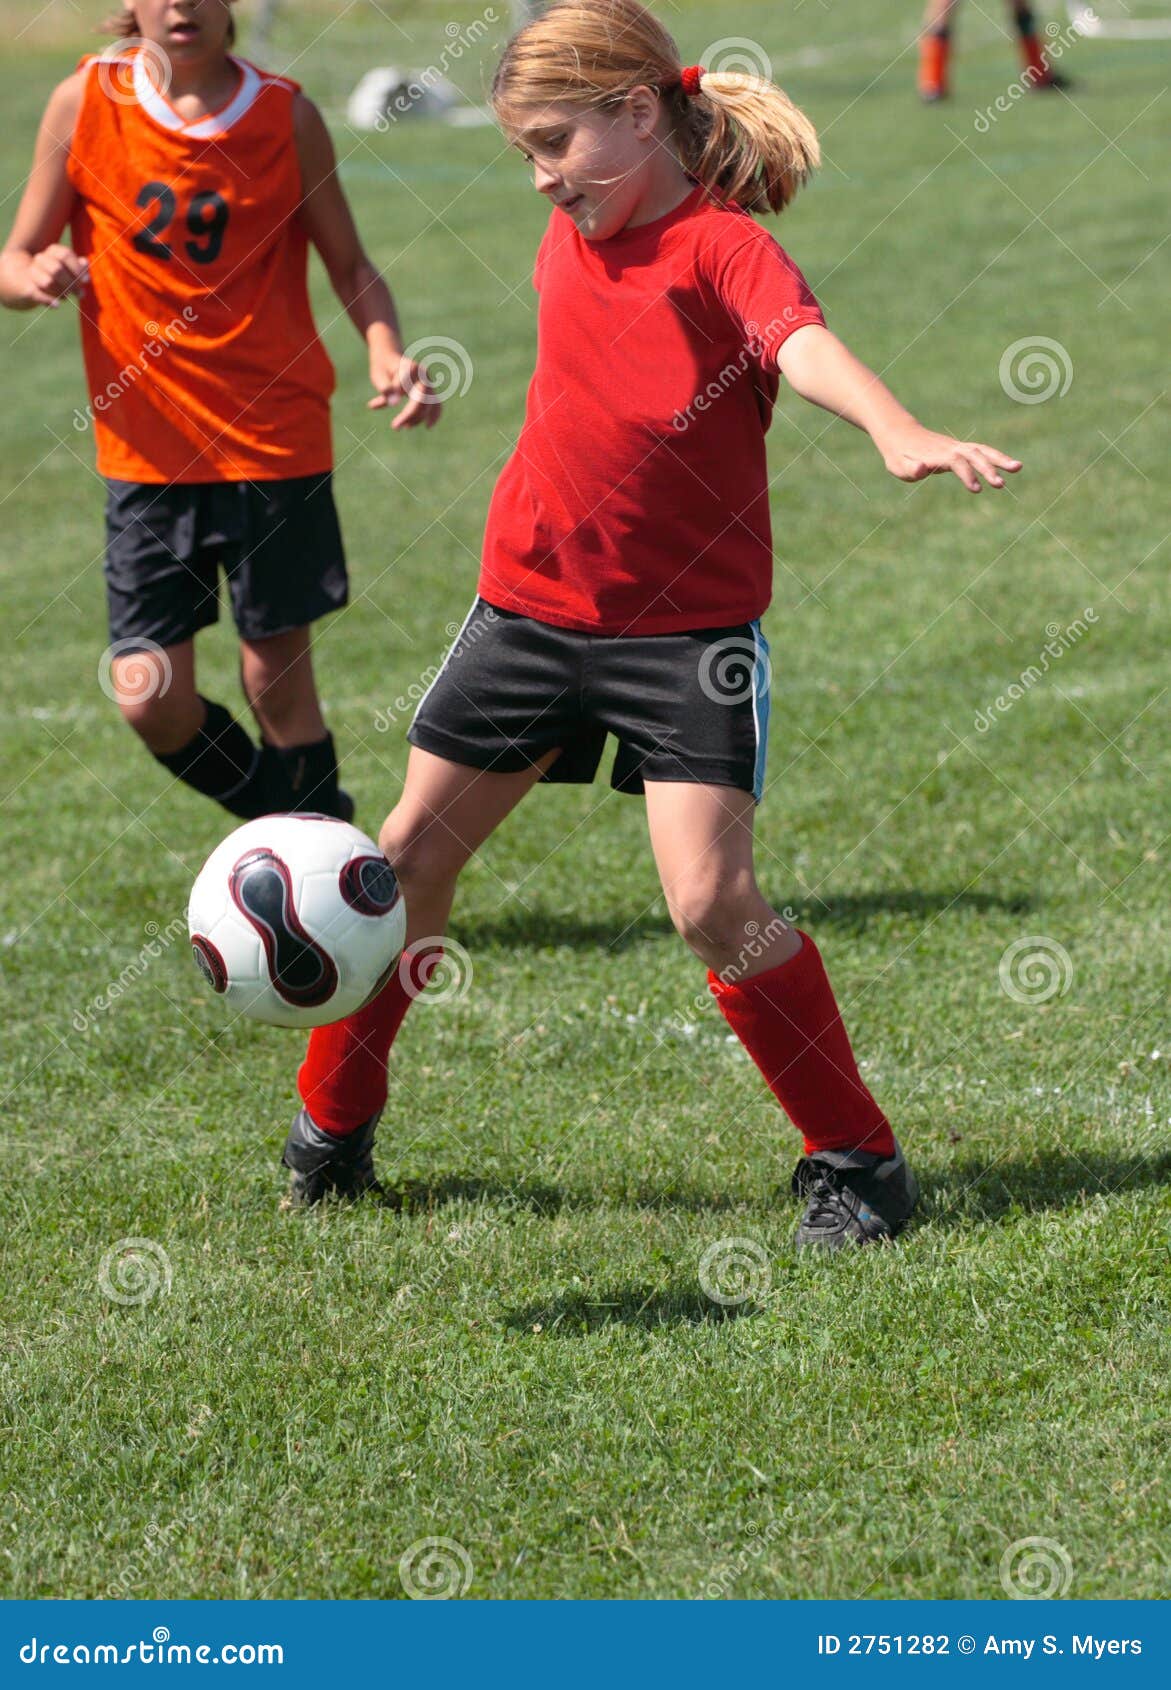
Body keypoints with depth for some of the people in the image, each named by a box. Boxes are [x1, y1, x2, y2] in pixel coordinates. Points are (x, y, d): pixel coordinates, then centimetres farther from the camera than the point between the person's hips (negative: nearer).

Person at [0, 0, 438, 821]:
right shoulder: (86, 103, -2)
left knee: (278, 678, 0)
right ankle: (290, 820, 24)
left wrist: (388, 354, -14)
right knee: (151, 698, -3)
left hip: (277, 438, -1)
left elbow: (351, 267, 6)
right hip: (147, 444, 1)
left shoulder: (285, 115, -3)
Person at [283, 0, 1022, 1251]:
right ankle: (332, 1124, 31)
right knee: (411, 857, 12)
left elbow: (804, 345, -38)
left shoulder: (724, 245, -18)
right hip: (530, 603, 6)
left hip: (687, 628, -6)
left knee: (711, 902, -17)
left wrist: (895, 431, -57)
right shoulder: (574, 233, 2)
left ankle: (855, 1160, 0)